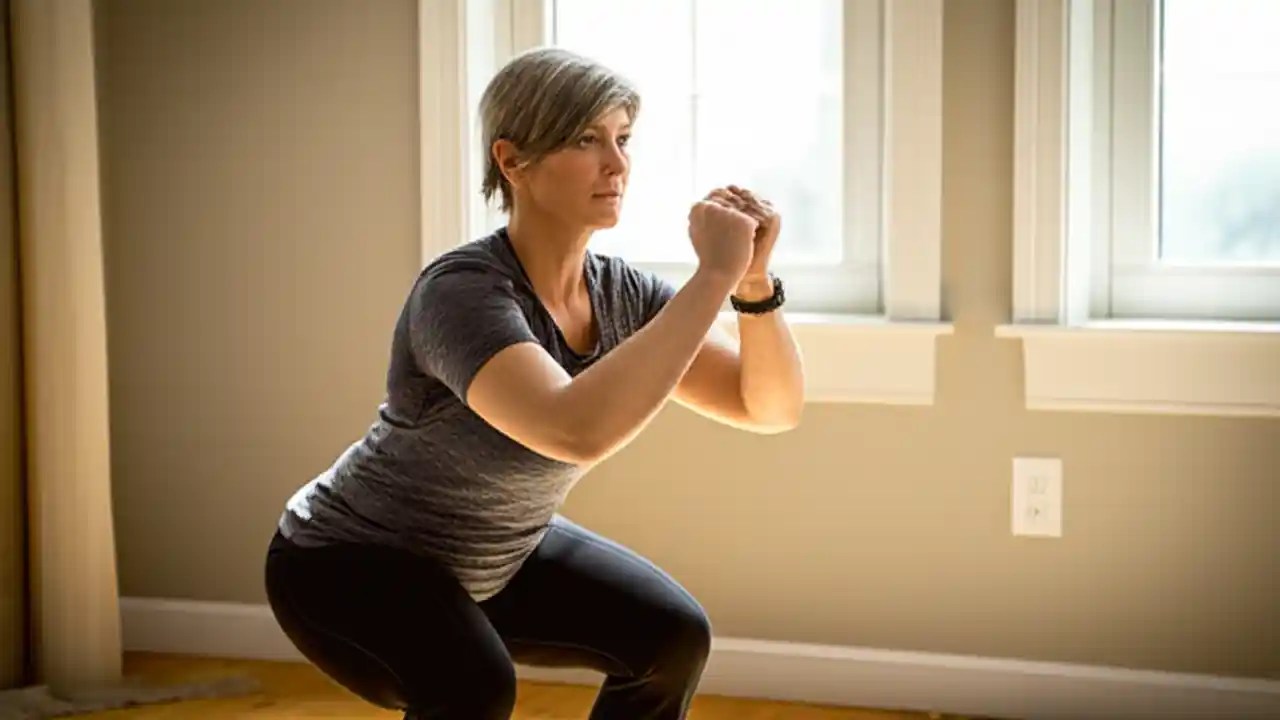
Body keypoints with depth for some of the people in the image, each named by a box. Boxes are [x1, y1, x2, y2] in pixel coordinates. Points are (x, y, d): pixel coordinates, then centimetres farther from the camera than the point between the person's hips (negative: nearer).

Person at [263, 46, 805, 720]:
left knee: (671, 636, -1)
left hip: (493, 558, 8)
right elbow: (579, 431, -51)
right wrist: (714, 274, -45)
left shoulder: (620, 293, -10)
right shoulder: (461, 291, -33)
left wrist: (754, 279, -28)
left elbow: (773, 407, -11)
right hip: (346, 563, -7)